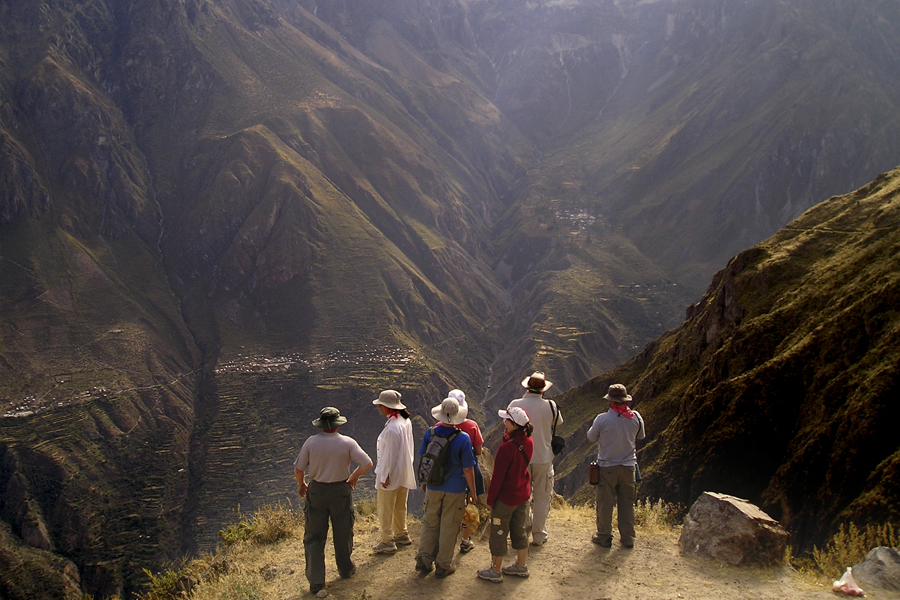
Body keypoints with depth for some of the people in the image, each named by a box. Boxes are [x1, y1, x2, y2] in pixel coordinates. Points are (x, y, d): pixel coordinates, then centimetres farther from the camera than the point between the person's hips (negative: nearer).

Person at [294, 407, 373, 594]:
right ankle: (345, 570, 37)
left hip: (317, 491, 0)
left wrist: (301, 484, 16)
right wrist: (354, 476, 6)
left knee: (314, 537, 7)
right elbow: (367, 463, -13)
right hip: (341, 491, 0)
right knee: (343, 533, 18)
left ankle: (316, 582, 3)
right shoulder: (347, 443, -12)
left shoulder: (311, 442, -10)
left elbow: (298, 468, -3)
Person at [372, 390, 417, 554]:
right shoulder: (406, 421, 0)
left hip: (391, 474, -9)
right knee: (400, 507, 23)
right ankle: (402, 535, 35)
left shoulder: (392, 428, -27)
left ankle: (387, 542, 12)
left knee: (385, 510, 4)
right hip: (404, 472, 9)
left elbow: (390, 454, -23)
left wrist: (385, 476, -16)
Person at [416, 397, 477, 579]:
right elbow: (468, 469, -13)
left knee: (430, 524, 18)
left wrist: (424, 481, 20)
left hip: (433, 488, 3)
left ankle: (423, 560, 19)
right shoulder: (463, 438, -18)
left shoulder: (430, 433, -8)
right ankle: (442, 566, 17)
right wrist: (472, 491, 0)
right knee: (449, 527, 9)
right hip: (455, 489, -3)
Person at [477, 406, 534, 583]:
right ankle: (521, 566, 33)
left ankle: (495, 571, 19)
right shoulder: (528, 442, -6)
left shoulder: (506, 448, -27)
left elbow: (498, 476, -20)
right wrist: (508, 435, -2)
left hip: (506, 497, -7)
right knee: (519, 531, 21)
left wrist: (490, 499, -9)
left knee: (498, 534, 8)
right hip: (523, 495, 7)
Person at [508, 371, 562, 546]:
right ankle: (538, 536, 16)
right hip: (543, 458, -1)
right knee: (542, 498, 11)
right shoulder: (550, 406, -13)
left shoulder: (515, 405, -12)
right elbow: (558, 422, 7)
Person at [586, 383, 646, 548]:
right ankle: (628, 538, 21)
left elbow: (591, 437, -3)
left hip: (607, 466, -3)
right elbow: (640, 437, 9)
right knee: (627, 503, 13)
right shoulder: (636, 417, -8)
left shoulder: (602, 419, -18)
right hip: (628, 466, 3)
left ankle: (604, 537, 18)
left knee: (605, 503, 9)